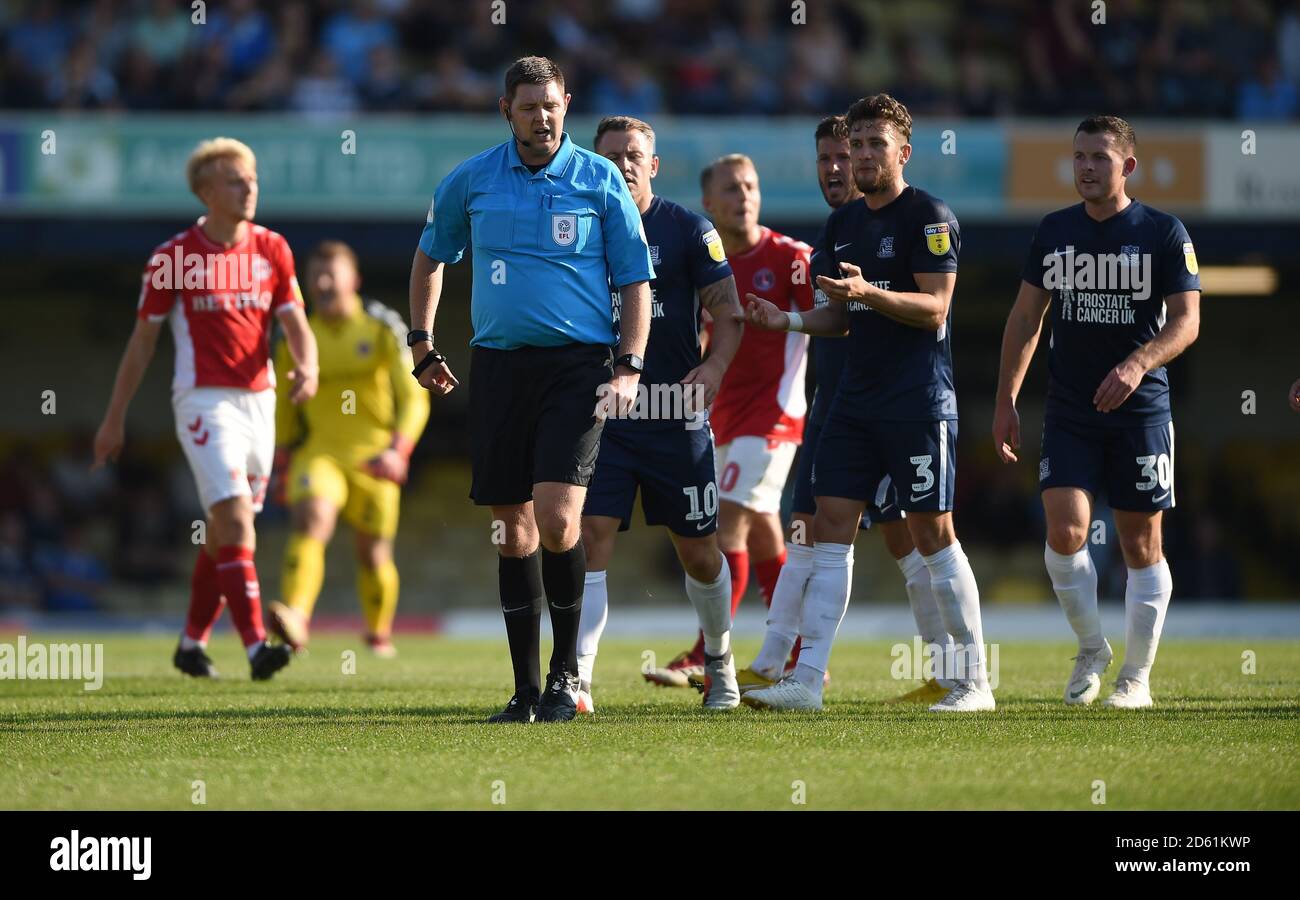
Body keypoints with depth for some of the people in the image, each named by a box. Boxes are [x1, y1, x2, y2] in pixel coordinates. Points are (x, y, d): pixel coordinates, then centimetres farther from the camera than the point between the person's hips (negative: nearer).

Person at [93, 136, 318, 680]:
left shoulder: (272, 250, 6)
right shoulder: (172, 257, -5)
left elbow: (295, 324, 3)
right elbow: (143, 339, 2)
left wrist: (307, 368, -19)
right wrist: (115, 418, 4)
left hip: (259, 400, 5)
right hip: (204, 403, -5)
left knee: (224, 532, 11)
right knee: (236, 521, -18)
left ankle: (192, 644, 25)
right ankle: (256, 646, -25)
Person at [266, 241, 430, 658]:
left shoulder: (383, 327, -4)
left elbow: (414, 399, -9)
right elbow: (283, 405, 17)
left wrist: (397, 451, -25)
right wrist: (283, 466, 17)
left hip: (374, 461, 0)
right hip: (319, 451, 0)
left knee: (373, 555, 7)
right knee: (311, 520, -28)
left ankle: (379, 634, 34)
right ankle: (295, 619, -45)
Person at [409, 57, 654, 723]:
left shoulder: (600, 181, 1)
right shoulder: (471, 181, 6)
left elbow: (635, 279, 4)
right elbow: (431, 256, 23)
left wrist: (629, 367, -6)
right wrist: (422, 343, 18)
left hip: (576, 366, -3)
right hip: (498, 363, 3)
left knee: (556, 517, -16)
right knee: (512, 529, 5)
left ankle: (566, 670, 0)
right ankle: (526, 687, 12)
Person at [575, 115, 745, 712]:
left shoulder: (689, 230, 0)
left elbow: (729, 315, -2)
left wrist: (714, 366, -21)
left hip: (676, 415, -1)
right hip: (601, 414, 1)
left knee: (698, 551, 8)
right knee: (591, 537, -13)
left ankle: (719, 662, 33)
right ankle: (576, 681, -17)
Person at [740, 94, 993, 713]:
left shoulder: (928, 217, -7)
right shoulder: (843, 225, 16)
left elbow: (934, 309, -14)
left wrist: (869, 292, -28)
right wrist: (787, 320, 3)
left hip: (918, 402, -7)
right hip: (856, 399, 7)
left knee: (932, 535, -4)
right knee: (830, 529, 0)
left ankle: (973, 681, 4)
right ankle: (807, 679, -3)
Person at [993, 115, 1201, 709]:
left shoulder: (1164, 234, -3)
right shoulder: (1053, 232, 7)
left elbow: (1186, 321, -8)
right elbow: (1026, 319, 13)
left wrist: (1137, 364, -26)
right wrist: (1006, 402, 8)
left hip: (1140, 411, -2)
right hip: (1068, 413, 2)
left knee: (1141, 546, 2)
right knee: (1065, 532, -12)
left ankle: (1137, 676, 14)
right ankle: (1091, 648, 11)